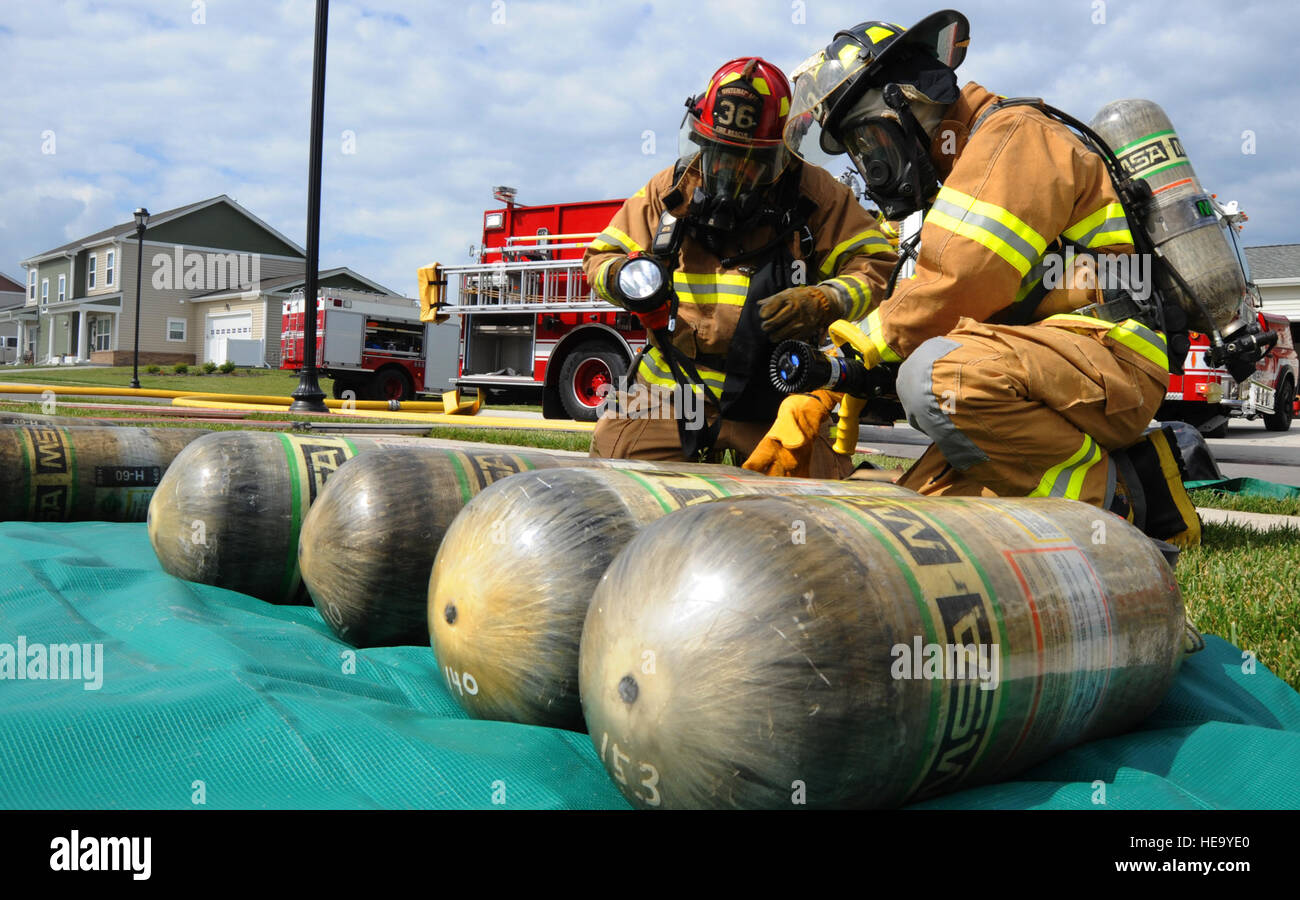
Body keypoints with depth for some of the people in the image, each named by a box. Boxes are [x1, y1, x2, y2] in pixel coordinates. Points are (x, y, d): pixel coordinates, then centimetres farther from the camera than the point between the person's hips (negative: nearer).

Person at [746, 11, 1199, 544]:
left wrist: (863, 343, -6)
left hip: (1107, 355, -10)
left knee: (936, 375, -34)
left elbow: (964, 285, -21)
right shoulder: (961, 173, 25)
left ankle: (1119, 496, -17)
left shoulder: (1017, 136, -6)